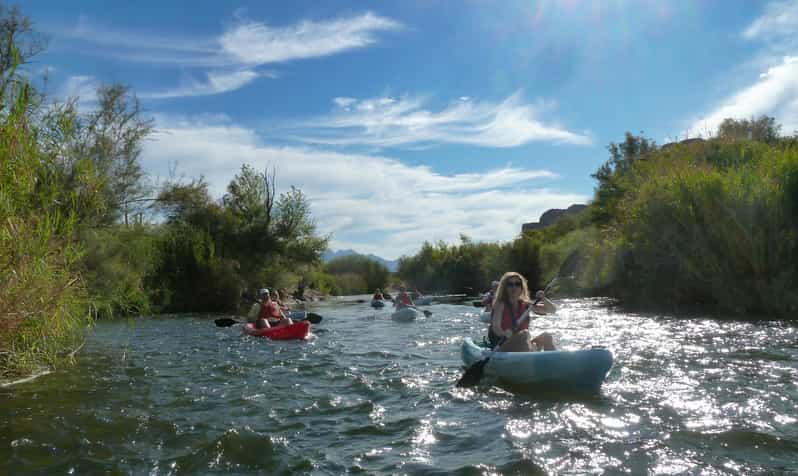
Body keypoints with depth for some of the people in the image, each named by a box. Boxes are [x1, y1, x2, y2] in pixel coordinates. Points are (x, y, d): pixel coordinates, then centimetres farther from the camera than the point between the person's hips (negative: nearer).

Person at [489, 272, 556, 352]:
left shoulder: (525, 305, 9)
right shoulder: (501, 304, -5)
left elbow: (552, 309, 9)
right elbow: (496, 328, -19)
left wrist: (543, 299, -11)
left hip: (523, 350, 6)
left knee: (546, 336, -15)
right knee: (525, 334, -29)